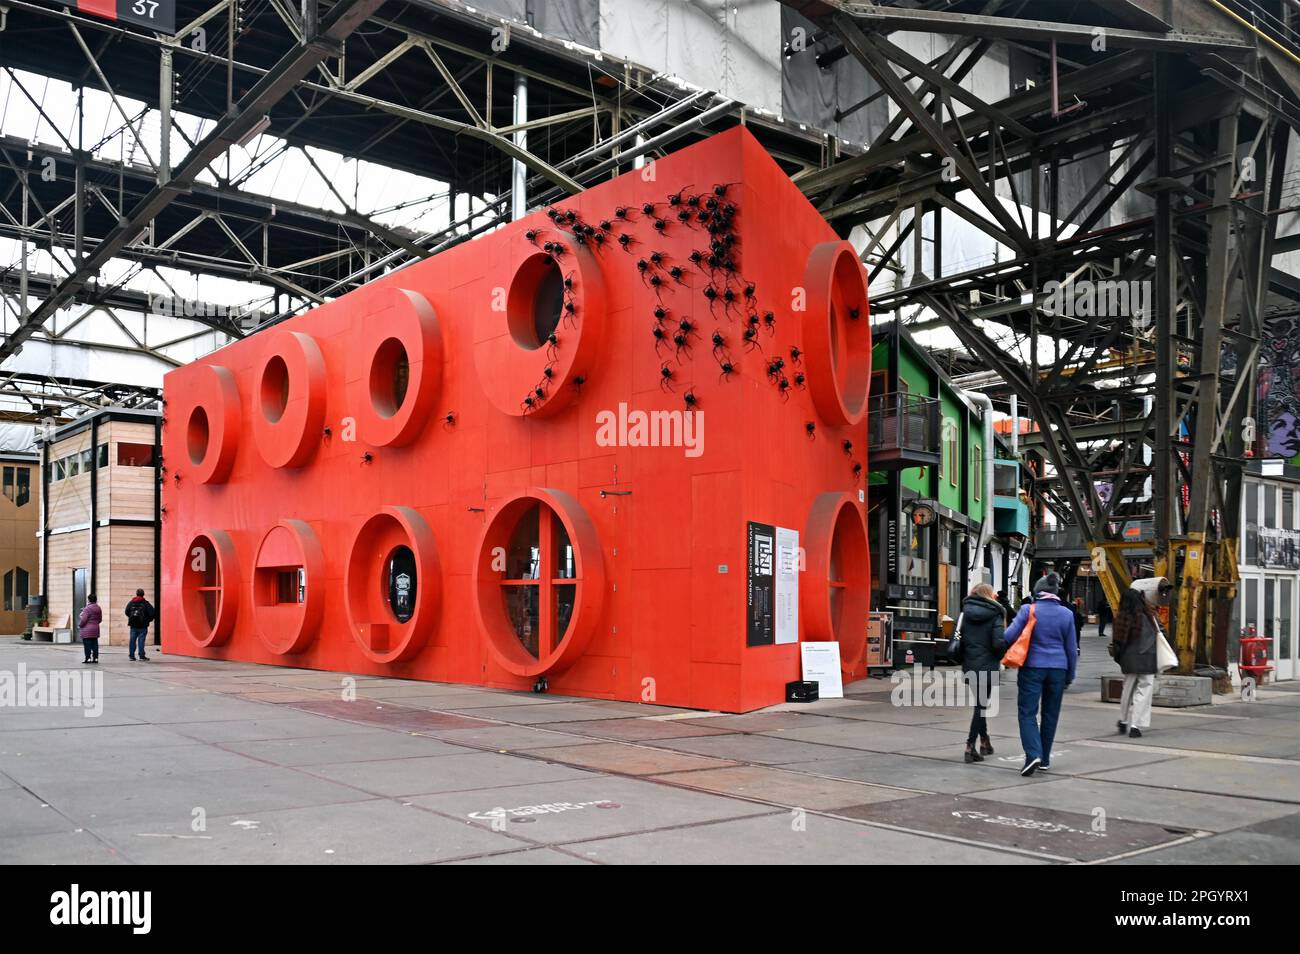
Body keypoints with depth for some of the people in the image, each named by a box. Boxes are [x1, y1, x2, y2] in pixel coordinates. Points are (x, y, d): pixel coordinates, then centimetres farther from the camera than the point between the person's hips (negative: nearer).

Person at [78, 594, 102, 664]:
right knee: (94, 644, 9)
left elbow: (83, 619, -18)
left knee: (87, 644, -2)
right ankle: (95, 658, 9)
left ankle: (88, 658, -2)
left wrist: (79, 625, -3)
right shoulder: (98, 608, 9)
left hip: (87, 630, -7)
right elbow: (100, 619, 15)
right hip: (96, 629, 7)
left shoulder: (87, 608, -15)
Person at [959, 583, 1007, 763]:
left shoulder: (965, 613, 5)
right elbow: (999, 643, -15)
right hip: (987, 667, -4)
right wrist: (1000, 657, 4)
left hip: (969, 667, 4)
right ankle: (970, 747, -5)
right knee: (981, 705, 1)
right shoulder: (994, 615, -7)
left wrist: (962, 659, 12)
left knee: (980, 703, 20)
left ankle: (984, 741, 28)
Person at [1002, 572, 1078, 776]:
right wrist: (1070, 675, 17)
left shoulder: (1028, 610, -7)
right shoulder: (1066, 614, 3)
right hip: (1058, 668, 3)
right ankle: (1045, 759, 21)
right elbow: (1071, 648, 8)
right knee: (1050, 714, 13)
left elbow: (1009, 636, -12)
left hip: (1032, 667, -3)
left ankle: (1033, 754, -17)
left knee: (1027, 712, 0)